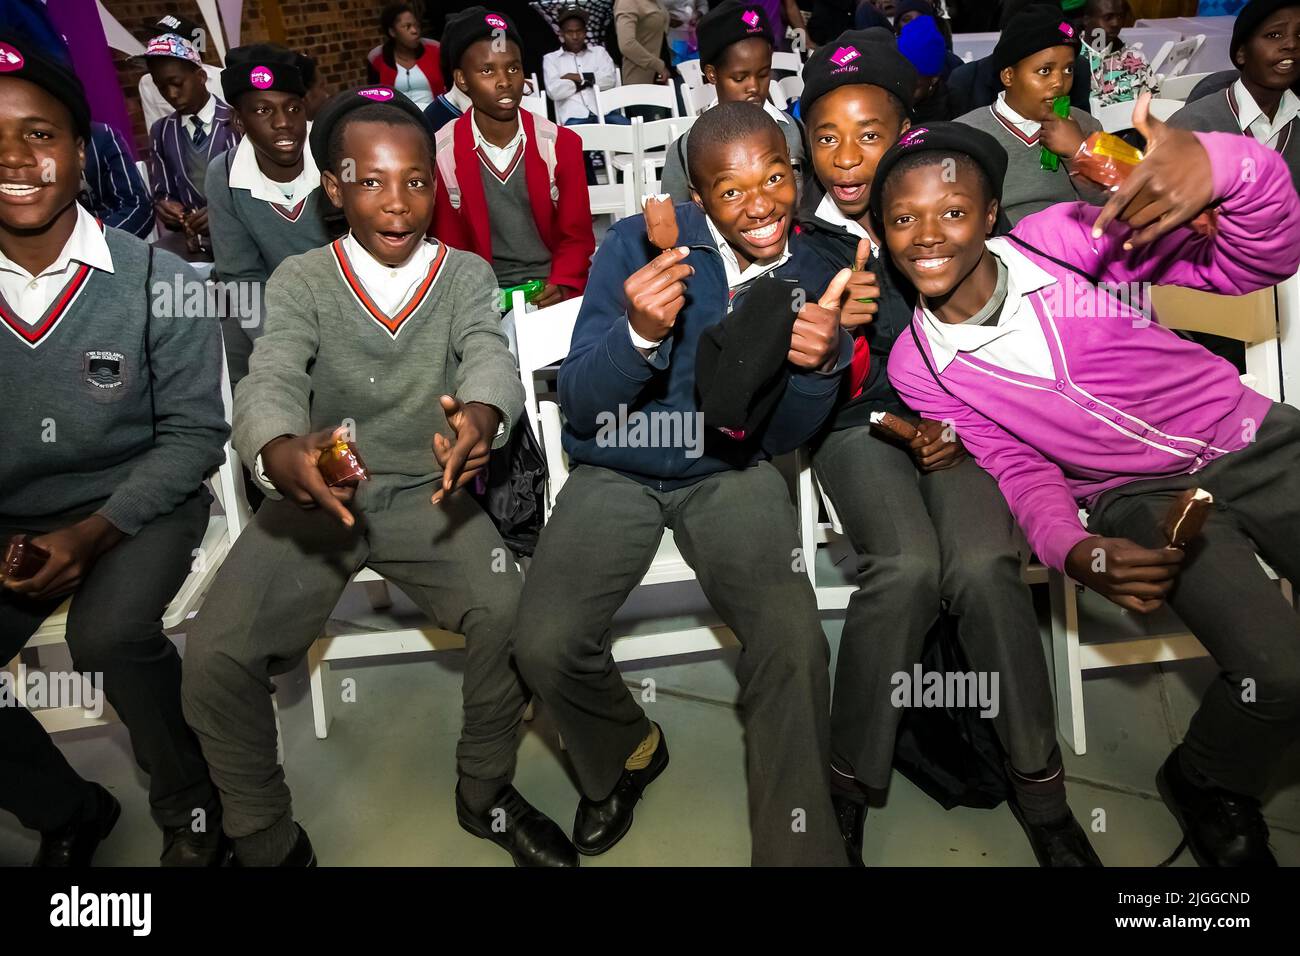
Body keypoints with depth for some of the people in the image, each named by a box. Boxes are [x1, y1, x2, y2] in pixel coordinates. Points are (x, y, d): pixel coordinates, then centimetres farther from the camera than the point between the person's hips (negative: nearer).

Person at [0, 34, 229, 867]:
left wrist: (92, 533, -17)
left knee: (110, 636, -30)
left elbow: (194, 434, -7)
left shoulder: (157, 279, -9)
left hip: (139, 507, -3)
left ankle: (188, 801, -1)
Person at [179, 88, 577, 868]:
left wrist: (482, 414, -45)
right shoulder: (300, 281, 0)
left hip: (428, 495, 0)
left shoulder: (466, 275, 2)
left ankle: (485, 793, 4)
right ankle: (267, 840, 8)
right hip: (312, 500, 0)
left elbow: (491, 358, -18)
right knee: (214, 660, -19)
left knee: (509, 616, -26)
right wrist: (279, 451, -44)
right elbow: (271, 380, -18)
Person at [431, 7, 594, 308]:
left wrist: (562, 285, -11)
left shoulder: (561, 144, 2)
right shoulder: (439, 154, -2)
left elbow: (576, 235, 6)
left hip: (551, 291, 1)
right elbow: (450, 247, 5)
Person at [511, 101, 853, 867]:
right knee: (545, 644, -23)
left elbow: (782, 436, -1)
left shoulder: (816, 272, -4)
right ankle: (628, 752, 14)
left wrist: (821, 365, -23)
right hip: (618, 472, 0)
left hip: (733, 474, 1)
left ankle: (800, 848, -1)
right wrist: (640, 333, -33)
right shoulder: (639, 245, -11)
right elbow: (580, 406, -12)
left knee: (795, 645, -26)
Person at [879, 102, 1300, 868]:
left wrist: (1229, 165, -34)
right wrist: (1073, 553, -24)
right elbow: (1020, 470, -3)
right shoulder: (917, 367, -9)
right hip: (1141, 499, -1)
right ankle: (1209, 789, 11)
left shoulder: (1062, 237, -13)